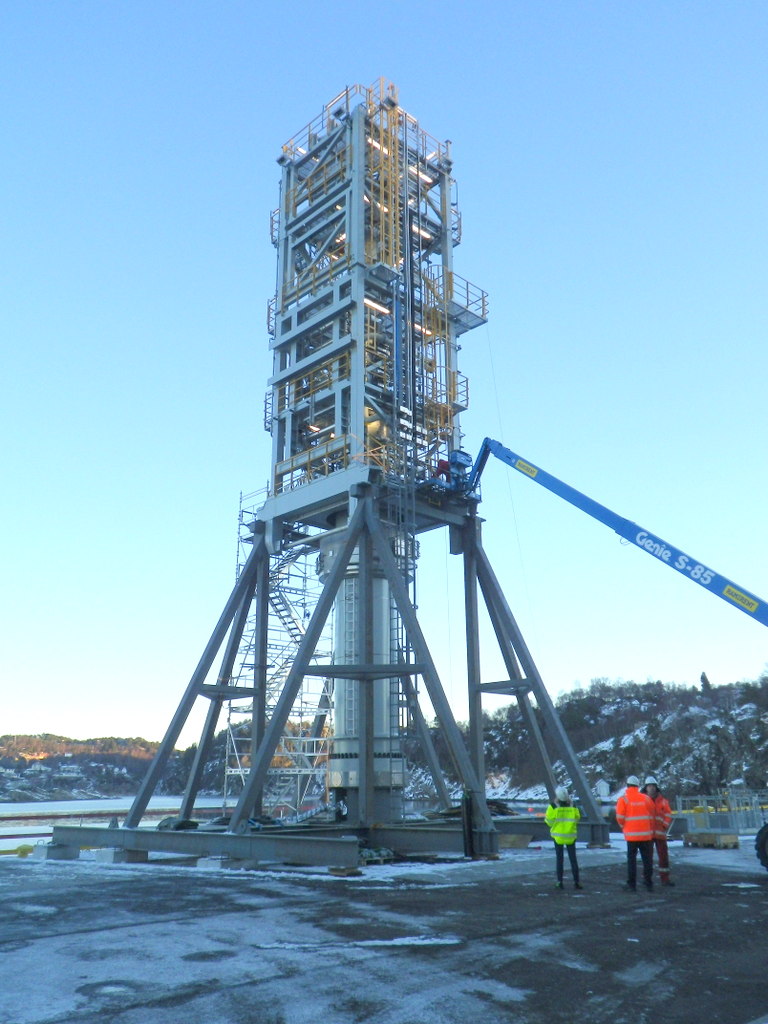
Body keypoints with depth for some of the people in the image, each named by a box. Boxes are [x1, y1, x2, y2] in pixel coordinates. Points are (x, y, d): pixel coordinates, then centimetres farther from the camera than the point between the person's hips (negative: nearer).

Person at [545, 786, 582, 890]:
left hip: (558, 836, -1)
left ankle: (560, 882, 6)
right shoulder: (573, 807, -5)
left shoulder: (553, 807, -13)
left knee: (559, 859, 8)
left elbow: (549, 822, -9)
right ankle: (576, 882, 5)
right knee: (573, 859, 8)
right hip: (571, 836, 1)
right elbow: (577, 820, 5)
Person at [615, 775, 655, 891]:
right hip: (646, 834, 2)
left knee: (631, 858, 5)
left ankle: (632, 883, 4)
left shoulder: (623, 799, -6)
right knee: (647, 858, 12)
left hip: (631, 834, -2)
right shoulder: (646, 798, 2)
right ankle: (648, 882, 15)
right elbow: (652, 815, 7)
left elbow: (620, 817, -10)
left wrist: (624, 827, 8)